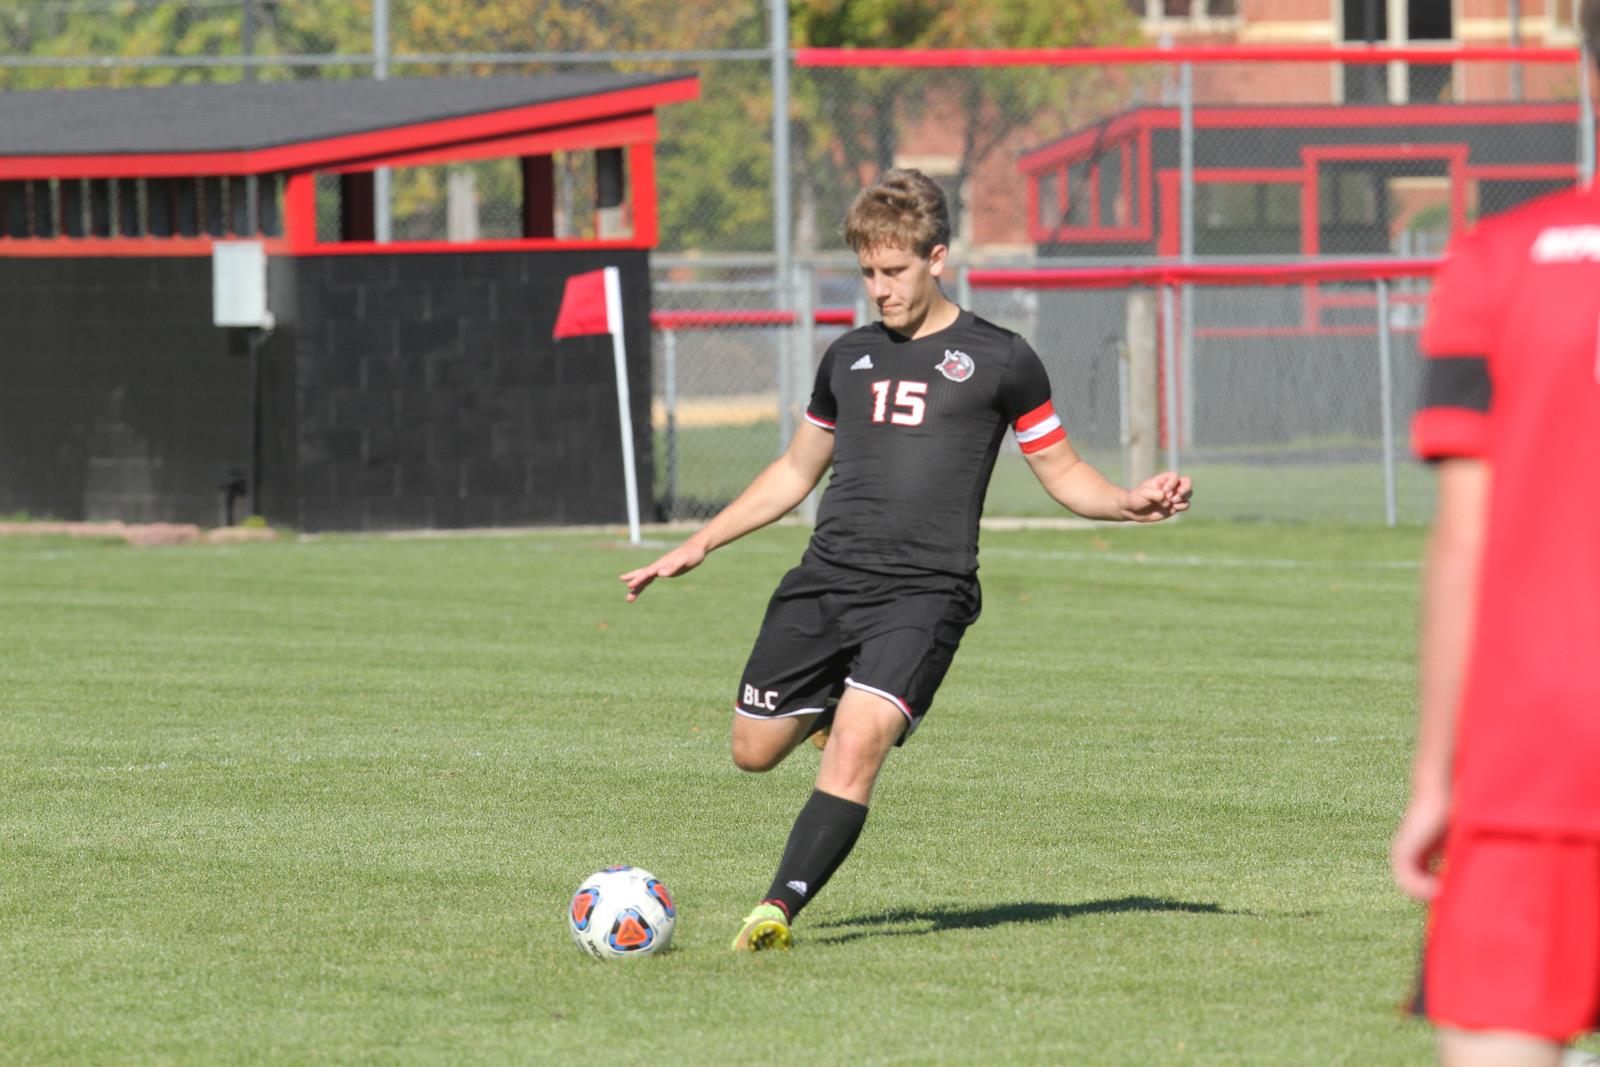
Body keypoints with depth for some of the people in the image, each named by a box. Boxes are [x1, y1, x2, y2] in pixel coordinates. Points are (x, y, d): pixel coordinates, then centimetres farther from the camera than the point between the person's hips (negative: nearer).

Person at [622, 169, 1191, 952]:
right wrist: (699, 544, 23)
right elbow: (795, 472, 28)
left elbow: (1063, 474, 10)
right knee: (754, 750, 4)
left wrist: (1127, 503, -11)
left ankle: (778, 909, -26)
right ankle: (831, 704, 36)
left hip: (924, 589, -5)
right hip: (824, 582, 5)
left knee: (857, 748, -24)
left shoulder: (997, 360, 5)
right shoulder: (850, 358, 17)